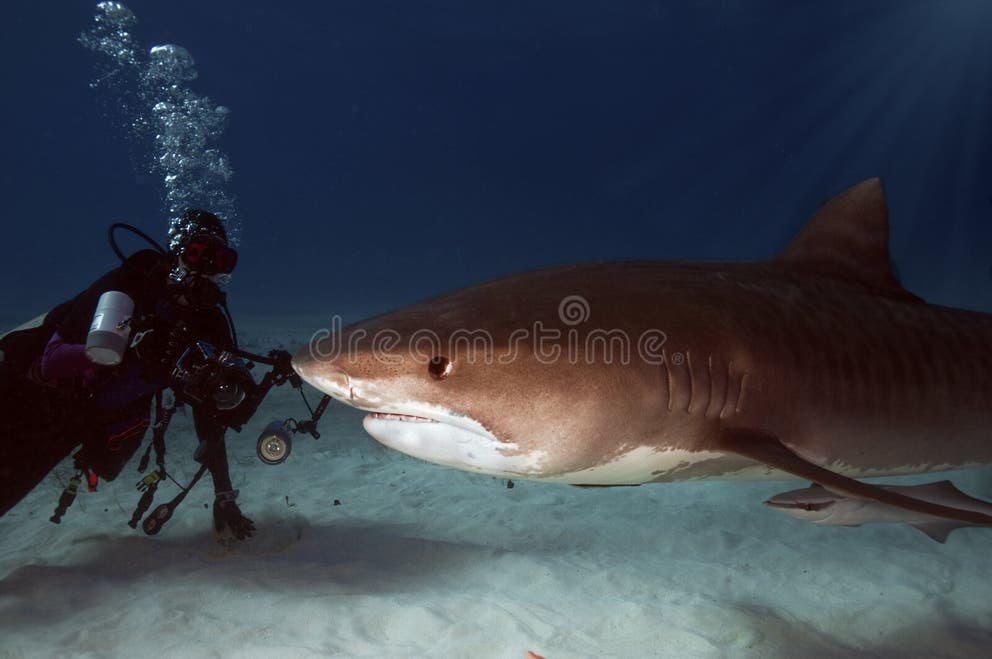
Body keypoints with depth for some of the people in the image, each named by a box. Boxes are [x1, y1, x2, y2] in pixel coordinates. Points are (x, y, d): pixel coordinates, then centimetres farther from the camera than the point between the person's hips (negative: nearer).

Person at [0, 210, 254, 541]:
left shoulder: (211, 327, -14)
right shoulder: (126, 286, -24)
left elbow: (210, 417, -8)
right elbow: (52, 359, -25)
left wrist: (224, 498, -9)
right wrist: (126, 350, -42)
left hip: (89, 422, 3)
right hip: (27, 395, -3)